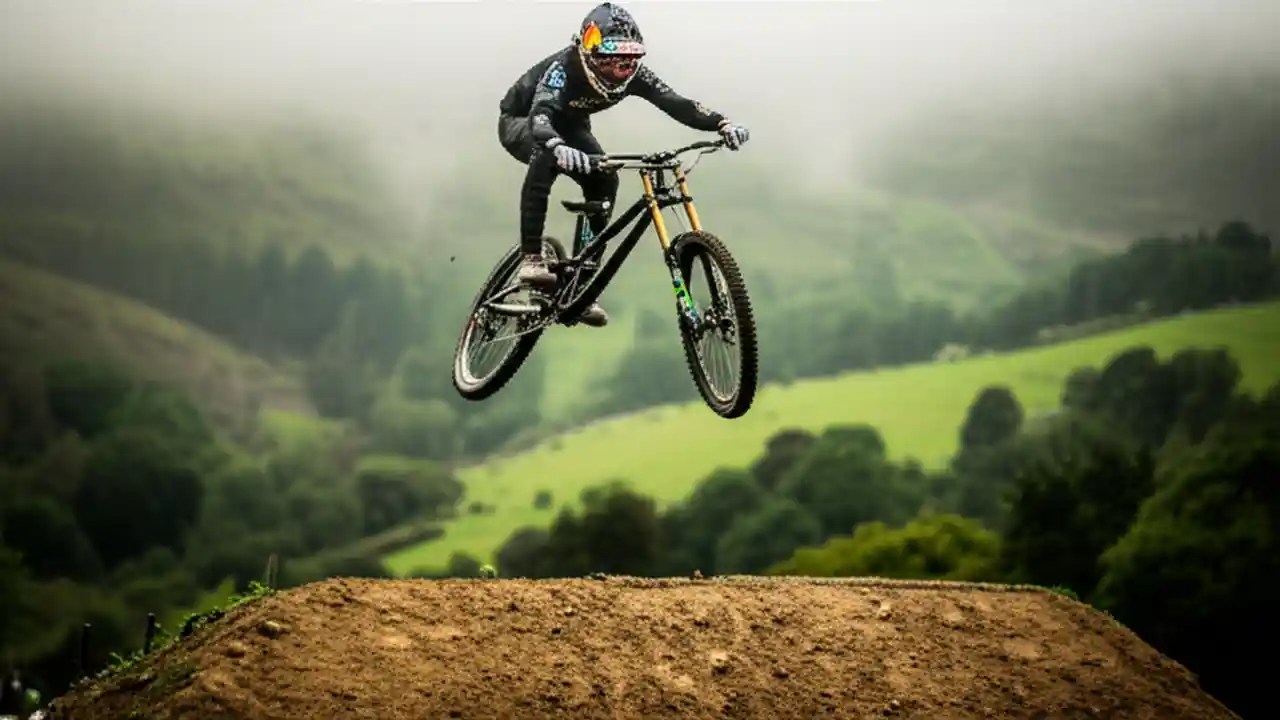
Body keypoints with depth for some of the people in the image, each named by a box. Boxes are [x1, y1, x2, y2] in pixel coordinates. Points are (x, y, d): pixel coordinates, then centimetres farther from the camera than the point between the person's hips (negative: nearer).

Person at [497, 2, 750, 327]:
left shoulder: (633, 74, -24)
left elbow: (675, 103, -34)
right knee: (545, 157, -38)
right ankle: (531, 258, -34)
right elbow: (540, 116, -54)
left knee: (604, 179, -20)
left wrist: (722, 123, -51)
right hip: (520, 121, -5)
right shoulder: (563, 68, -39)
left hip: (569, 126, 5)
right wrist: (558, 147, -77)